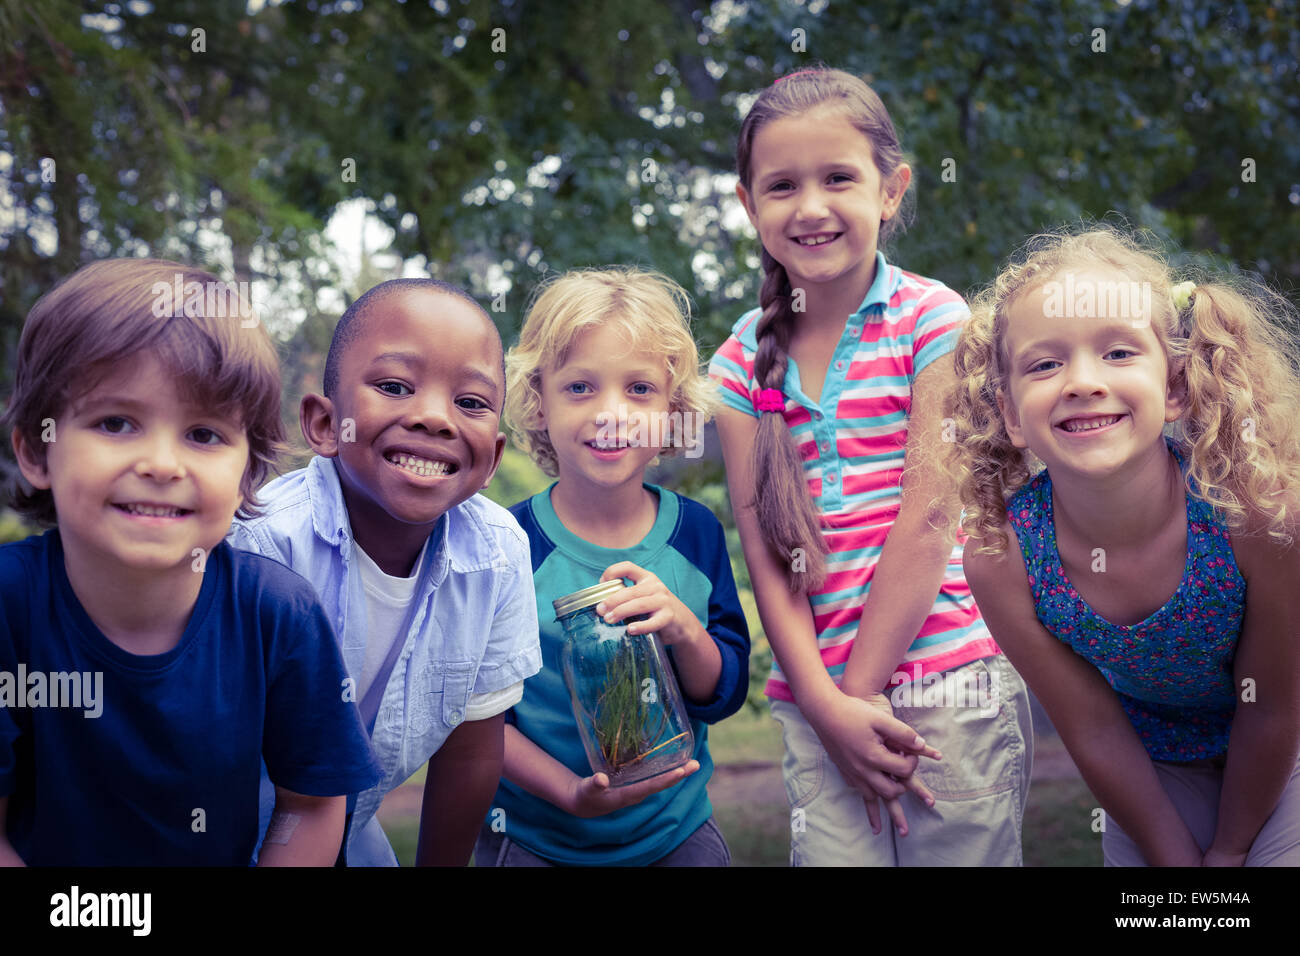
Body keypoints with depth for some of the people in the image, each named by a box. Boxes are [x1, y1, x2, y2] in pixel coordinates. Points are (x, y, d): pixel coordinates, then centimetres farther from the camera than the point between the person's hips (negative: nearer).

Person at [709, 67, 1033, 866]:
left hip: (950, 684, -2)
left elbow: (927, 518, -10)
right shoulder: (746, 360, 6)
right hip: (815, 697, 3)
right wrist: (828, 707, -10)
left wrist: (860, 688, -10)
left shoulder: (934, 319, -4)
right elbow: (763, 546, 0)